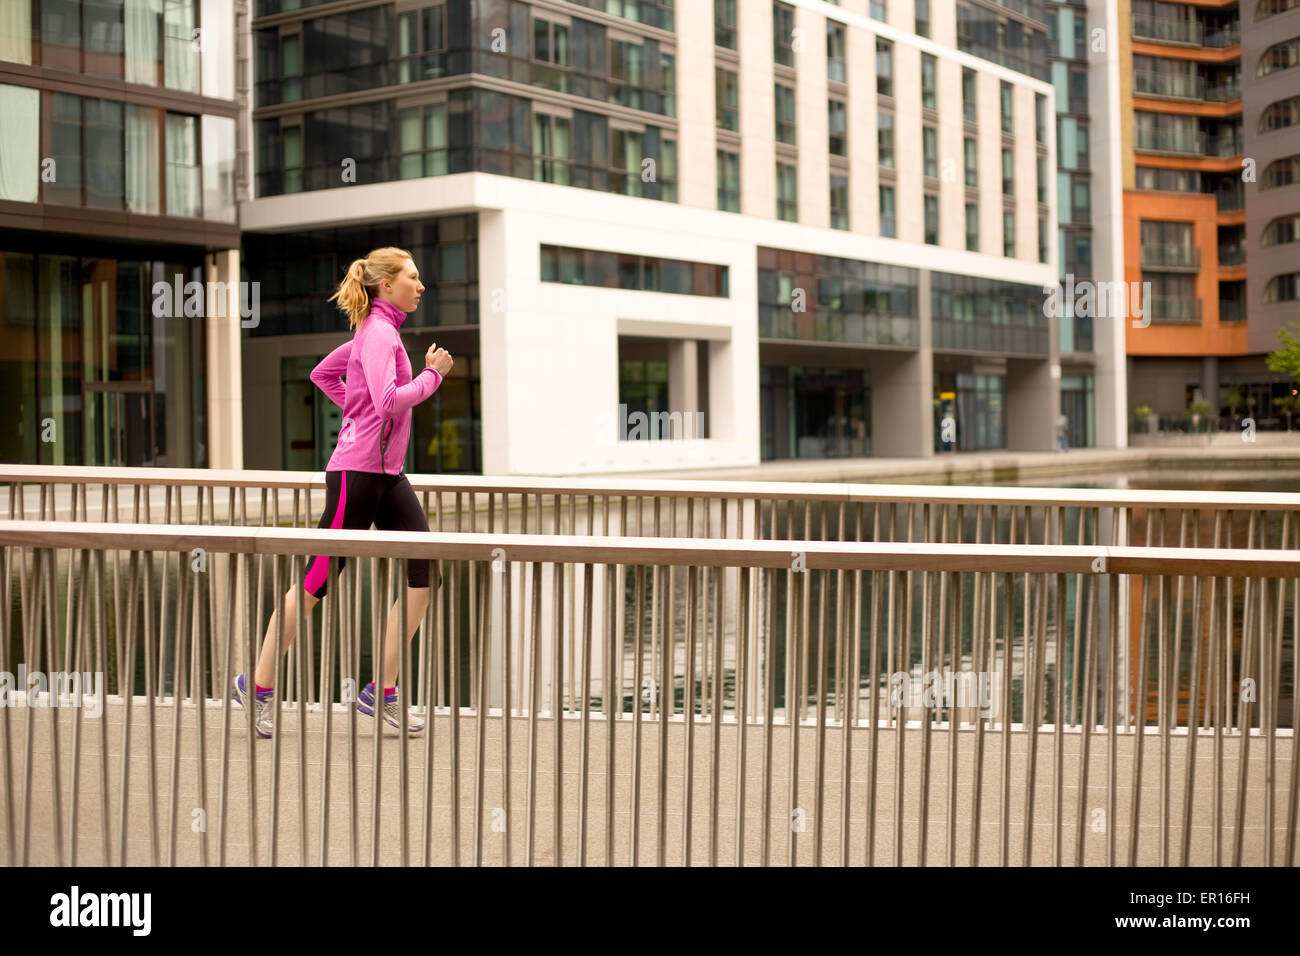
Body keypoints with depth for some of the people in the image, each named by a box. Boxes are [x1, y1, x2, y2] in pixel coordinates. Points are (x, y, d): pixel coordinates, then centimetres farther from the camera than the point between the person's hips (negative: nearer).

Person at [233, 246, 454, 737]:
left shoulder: (377, 331, 16)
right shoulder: (378, 333, -13)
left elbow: (322, 373, 27)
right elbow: (390, 402, -27)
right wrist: (432, 374, -14)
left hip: (387, 474, 10)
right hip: (357, 471, -10)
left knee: (425, 572, 1)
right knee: (316, 578, -2)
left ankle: (383, 692, 6)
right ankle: (258, 687, 11)